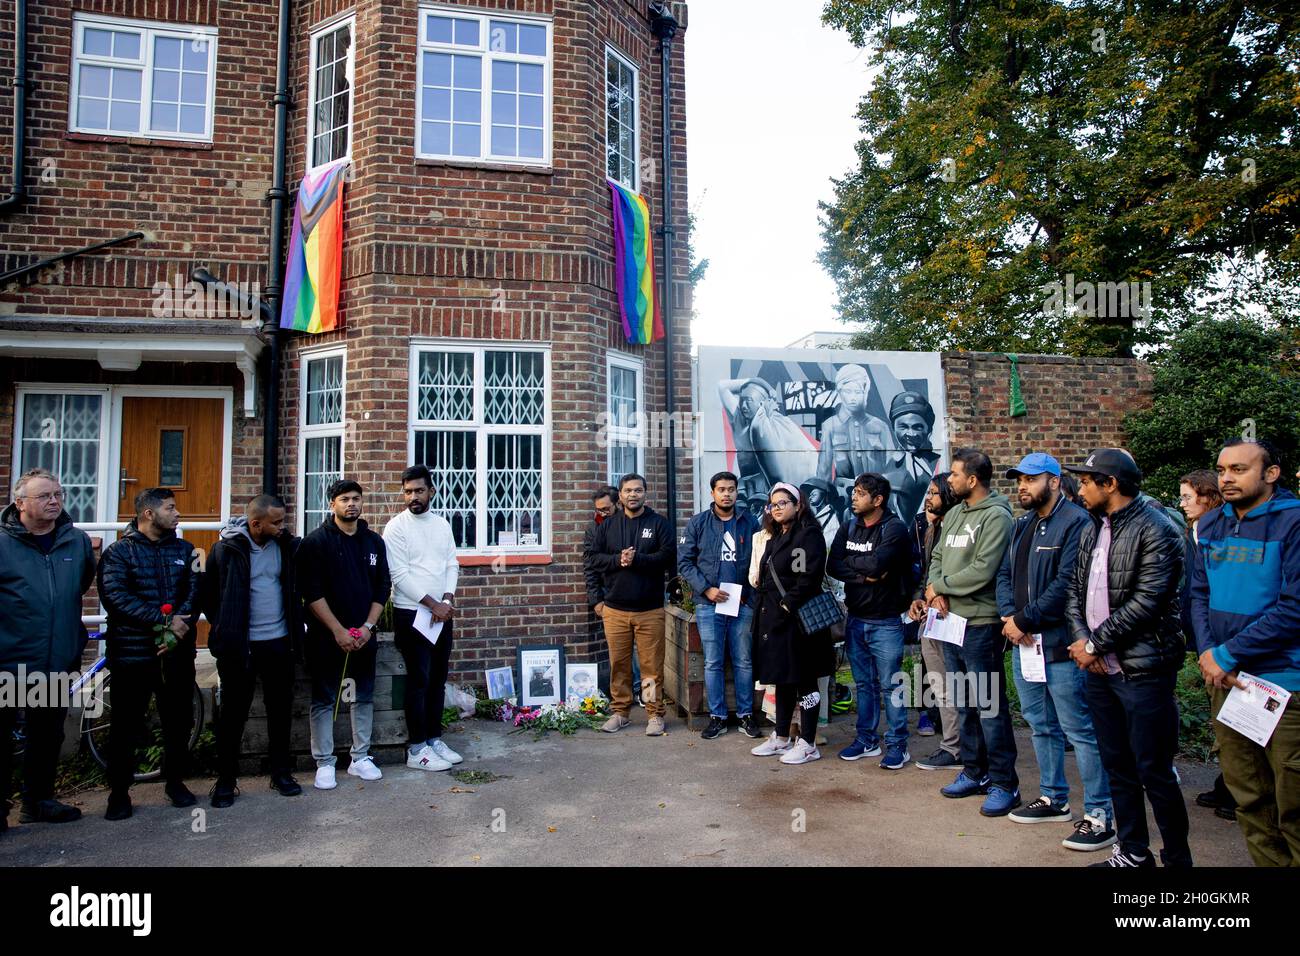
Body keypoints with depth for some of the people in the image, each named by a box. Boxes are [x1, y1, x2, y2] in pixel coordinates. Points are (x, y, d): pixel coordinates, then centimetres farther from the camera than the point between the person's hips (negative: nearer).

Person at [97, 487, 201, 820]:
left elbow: (195, 593, 1)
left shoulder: (184, 549, 9)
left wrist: (178, 628, -16)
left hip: (178, 652, 3)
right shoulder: (118, 551, -1)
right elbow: (115, 597, -15)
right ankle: (119, 791, 19)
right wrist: (164, 620, -21)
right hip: (132, 653, -3)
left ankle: (175, 781, 26)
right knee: (126, 726, 5)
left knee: (179, 721, 11)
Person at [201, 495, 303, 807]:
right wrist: (224, 628, 2)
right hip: (238, 646, -3)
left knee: (281, 710, 11)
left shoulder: (287, 545, -1)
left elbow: (297, 584, 13)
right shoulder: (226, 549, -9)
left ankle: (281, 773, 25)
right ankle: (225, 781, 20)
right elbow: (206, 594, 1)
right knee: (233, 712, 7)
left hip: (279, 642, 3)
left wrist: (294, 627, 7)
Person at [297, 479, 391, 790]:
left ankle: (360, 759, 22)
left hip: (364, 635, 4)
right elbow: (311, 592, -11)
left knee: (364, 697, 10)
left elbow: (382, 587, 7)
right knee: (324, 700, 4)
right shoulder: (315, 542, -6)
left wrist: (368, 626, -5)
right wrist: (339, 631, -15)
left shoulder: (374, 541, 6)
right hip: (326, 636, -4)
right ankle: (325, 764, 15)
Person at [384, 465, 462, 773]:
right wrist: (433, 604, -15)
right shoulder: (396, 526, -8)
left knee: (438, 679, 11)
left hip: (442, 613, 6)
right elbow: (399, 574, -14)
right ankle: (416, 749, 8)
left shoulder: (442, 524, 9)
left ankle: (434, 739, 23)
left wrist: (448, 600, -9)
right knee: (419, 680, -2)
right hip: (412, 614, -6)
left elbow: (452, 564, 7)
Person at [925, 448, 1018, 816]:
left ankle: (1004, 784, 11)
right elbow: (937, 557, 13)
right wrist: (936, 593, -5)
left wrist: (938, 586, -10)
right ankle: (974, 772, 30)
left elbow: (982, 572, -21)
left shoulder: (996, 516, -13)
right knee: (964, 704, 17)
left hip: (980, 624, -8)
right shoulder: (954, 514, 13)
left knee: (990, 707, -1)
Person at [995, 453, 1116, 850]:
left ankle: (1099, 816, 7)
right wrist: (1009, 616, -4)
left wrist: (1025, 620, -16)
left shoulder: (1076, 523, -12)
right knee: (1041, 725, 18)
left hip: (1059, 644, -9)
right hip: (1023, 641, 9)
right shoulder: (1021, 525, 16)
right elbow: (1005, 573, 13)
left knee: (1080, 730, -3)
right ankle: (1054, 798, 32)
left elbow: (1066, 583, -20)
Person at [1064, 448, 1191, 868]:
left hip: (1142, 670, -8)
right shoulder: (1092, 530, 12)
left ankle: (1177, 858, 18)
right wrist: (1080, 637, -3)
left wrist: (1096, 643, -14)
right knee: (1117, 768, 16)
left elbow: (1146, 601, -19)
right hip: (1100, 668, 8)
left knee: (1154, 772, 1)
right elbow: (1075, 590, 13)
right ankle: (1132, 852, 28)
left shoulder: (1156, 530, -12)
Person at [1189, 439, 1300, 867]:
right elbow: (1199, 593, 10)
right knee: (1248, 798, 15)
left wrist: (1227, 655, -13)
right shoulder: (1212, 523, 9)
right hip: (1225, 681, 6)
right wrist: (1207, 652, -5)